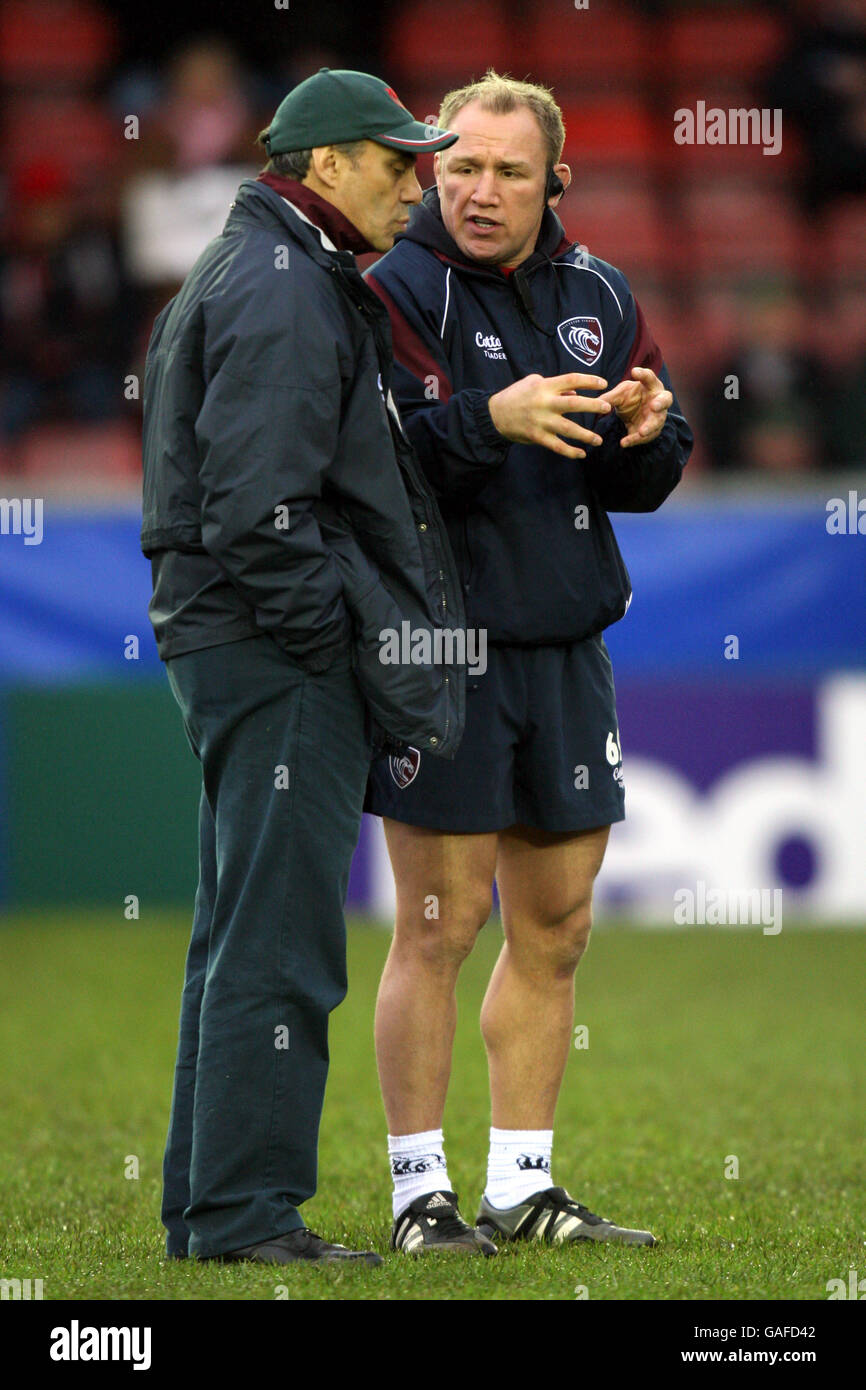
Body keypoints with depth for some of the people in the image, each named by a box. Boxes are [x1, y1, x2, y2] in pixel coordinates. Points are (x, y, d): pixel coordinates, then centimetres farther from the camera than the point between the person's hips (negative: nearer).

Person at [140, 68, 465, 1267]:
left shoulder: (278, 280, 20)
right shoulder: (283, 293, -14)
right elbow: (257, 505, -23)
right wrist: (329, 642, -17)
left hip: (241, 652, 11)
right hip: (278, 656, -11)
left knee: (242, 936, 14)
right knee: (278, 941, -9)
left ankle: (209, 1209, 19)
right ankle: (245, 1214, -7)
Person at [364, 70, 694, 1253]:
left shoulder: (597, 297, 11)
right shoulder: (397, 292, -7)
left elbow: (653, 481, 11)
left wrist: (642, 435, -11)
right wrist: (489, 419, -30)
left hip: (566, 651, 6)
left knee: (555, 927, 10)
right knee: (439, 926, -3)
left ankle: (522, 1188, 18)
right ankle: (420, 1194, 4)